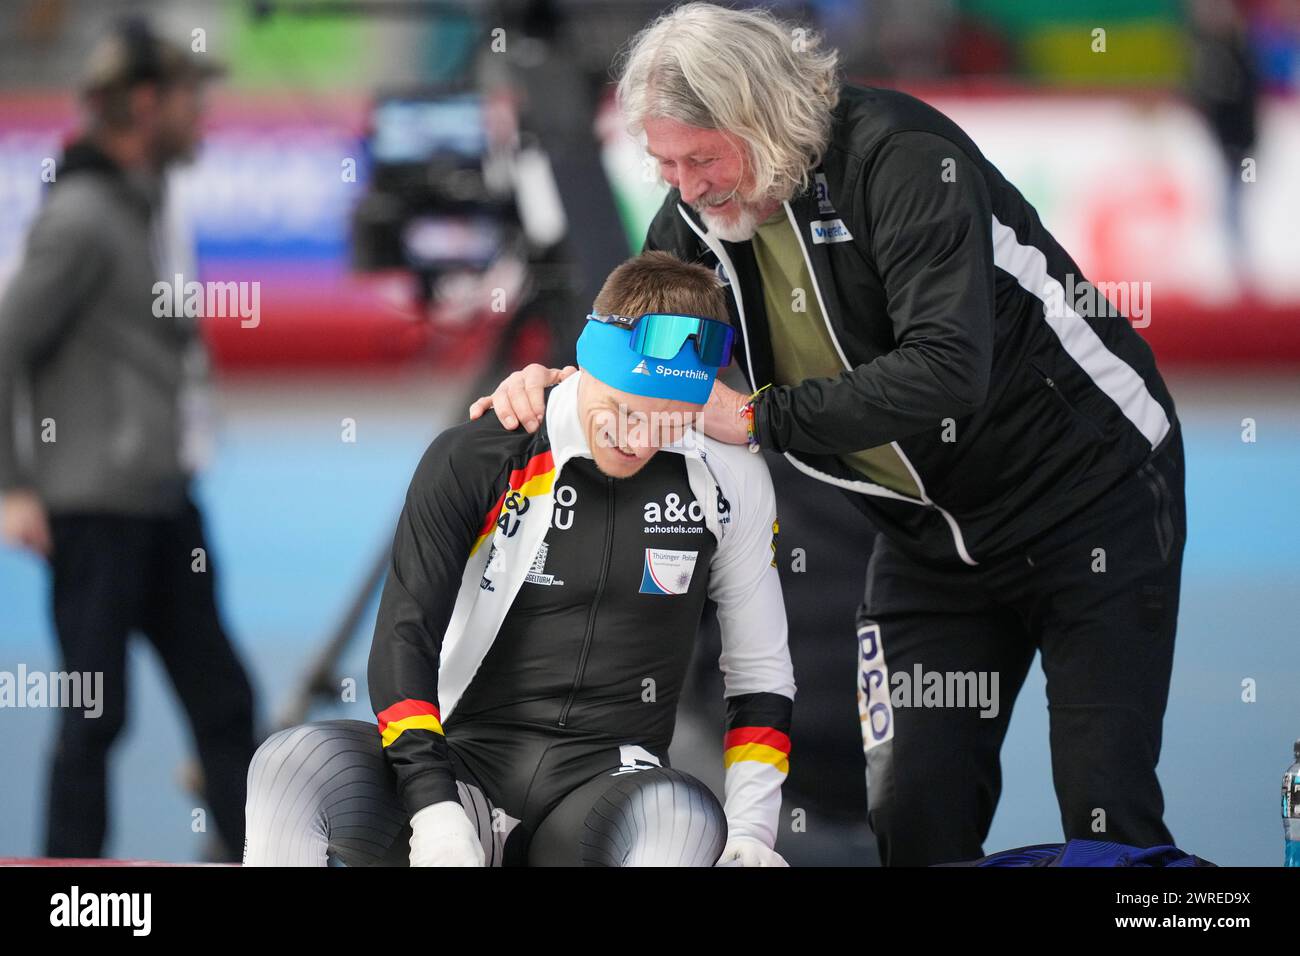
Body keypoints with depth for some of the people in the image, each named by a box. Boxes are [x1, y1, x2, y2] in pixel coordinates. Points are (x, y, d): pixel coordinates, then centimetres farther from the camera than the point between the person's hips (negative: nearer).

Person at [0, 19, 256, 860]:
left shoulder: (145, 206, 13)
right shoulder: (81, 220, -14)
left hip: (162, 501, 9)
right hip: (96, 507, -9)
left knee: (220, 695, 8)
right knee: (95, 711, -3)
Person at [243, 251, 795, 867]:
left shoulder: (731, 485, 4)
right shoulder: (475, 462, -3)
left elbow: (759, 671, 14)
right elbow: (404, 638, -5)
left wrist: (750, 835, 1)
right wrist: (434, 809, -19)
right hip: (464, 766, 0)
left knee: (687, 820, -38)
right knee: (294, 764, -31)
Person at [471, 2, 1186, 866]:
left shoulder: (901, 155, -25)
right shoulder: (697, 216, -4)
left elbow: (946, 372, -34)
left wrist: (759, 418, -31)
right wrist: (564, 383, -16)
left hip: (1091, 495, -7)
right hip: (931, 530, 7)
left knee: (1107, 812, -7)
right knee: (915, 814, -1)